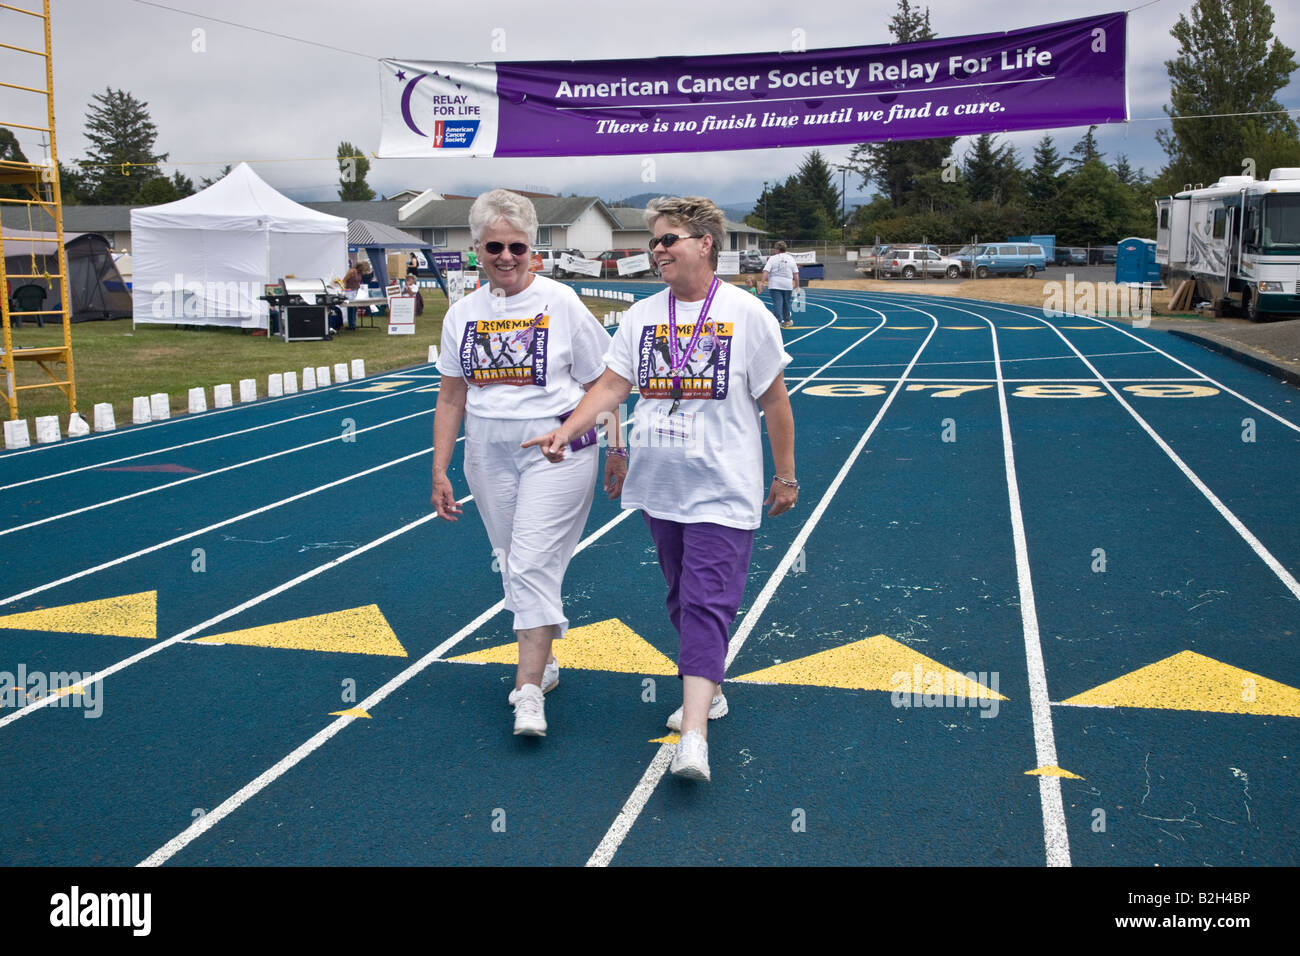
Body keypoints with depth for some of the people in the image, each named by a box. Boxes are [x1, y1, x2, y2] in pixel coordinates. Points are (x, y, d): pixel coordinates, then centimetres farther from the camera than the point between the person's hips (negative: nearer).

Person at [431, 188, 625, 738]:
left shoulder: (560, 303, -5)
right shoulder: (462, 315, 6)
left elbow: (600, 386, 0)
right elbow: (451, 399, 10)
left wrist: (616, 453, 0)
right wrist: (440, 470, 6)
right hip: (489, 455, 5)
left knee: (532, 564, -11)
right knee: (514, 565, 12)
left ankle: (528, 689, -7)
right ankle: (544, 661, 30)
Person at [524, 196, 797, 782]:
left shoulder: (745, 313, -6)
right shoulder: (642, 316, 6)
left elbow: (775, 400, -1)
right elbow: (612, 385, 1)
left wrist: (785, 476, 3)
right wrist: (566, 430, -16)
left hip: (722, 492, -5)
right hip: (659, 488, 5)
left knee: (707, 603, -11)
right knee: (682, 598, 16)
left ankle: (693, 737, -15)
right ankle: (707, 690, 34)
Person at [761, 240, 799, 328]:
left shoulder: (772, 258, -1)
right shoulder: (791, 259, 6)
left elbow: (766, 271, -10)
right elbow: (796, 274, 5)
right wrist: (796, 285, 14)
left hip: (775, 285, -2)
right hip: (788, 285, 2)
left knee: (777, 303, -4)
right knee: (786, 303, 17)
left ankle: (779, 321, -15)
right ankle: (787, 321, 31)